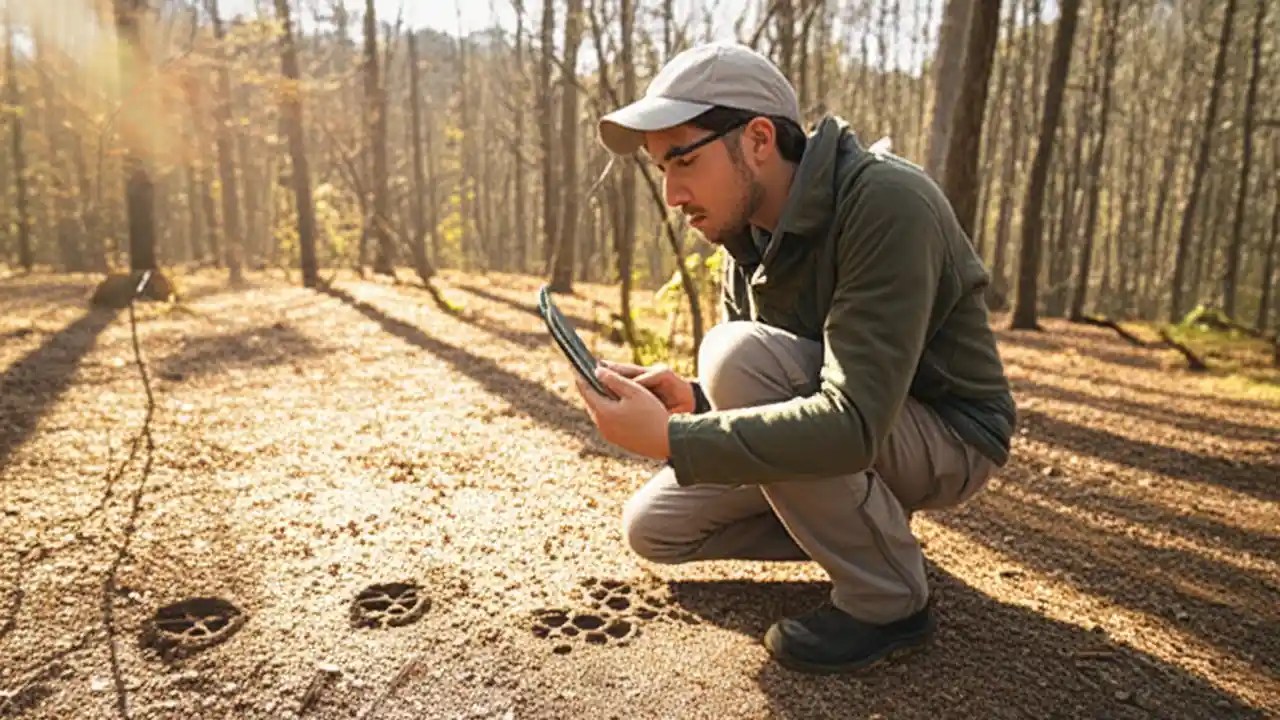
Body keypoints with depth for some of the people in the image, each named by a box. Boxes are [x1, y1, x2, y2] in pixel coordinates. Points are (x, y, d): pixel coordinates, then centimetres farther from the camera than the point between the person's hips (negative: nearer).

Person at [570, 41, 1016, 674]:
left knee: (739, 357, -31)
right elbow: (755, 393, 4)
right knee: (653, 527, 0)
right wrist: (688, 397, -19)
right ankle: (873, 529, 10)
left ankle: (888, 599, -14)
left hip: (947, 438, -7)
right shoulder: (747, 232, -3)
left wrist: (669, 438, -37)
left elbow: (855, 421, -36)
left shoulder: (886, 204, -28)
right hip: (843, 434, 7)